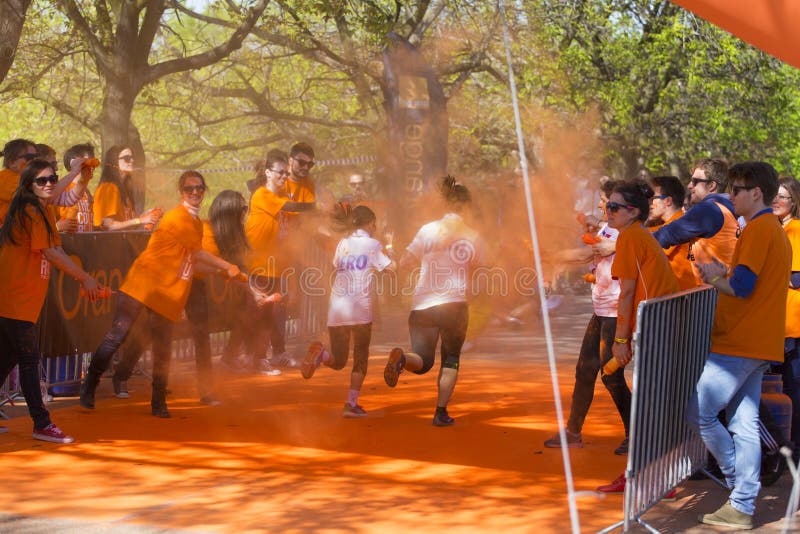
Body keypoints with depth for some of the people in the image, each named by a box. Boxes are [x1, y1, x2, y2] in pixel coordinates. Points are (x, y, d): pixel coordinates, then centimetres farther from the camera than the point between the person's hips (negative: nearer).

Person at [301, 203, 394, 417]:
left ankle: (320, 354, -19)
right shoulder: (372, 244, 0)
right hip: (360, 310, -4)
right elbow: (391, 267, -7)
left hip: (336, 309, 4)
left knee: (338, 361, 13)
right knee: (360, 359, 12)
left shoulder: (343, 244, 11)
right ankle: (351, 404, 4)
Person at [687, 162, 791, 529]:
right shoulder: (777, 231, 19)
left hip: (739, 344, -10)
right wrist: (724, 274, 11)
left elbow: (742, 286, -19)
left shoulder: (758, 229, -12)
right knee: (744, 426, 8)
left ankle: (740, 490, 1)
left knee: (699, 412, -5)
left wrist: (713, 278, -2)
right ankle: (742, 507, 7)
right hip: (758, 346, 10)